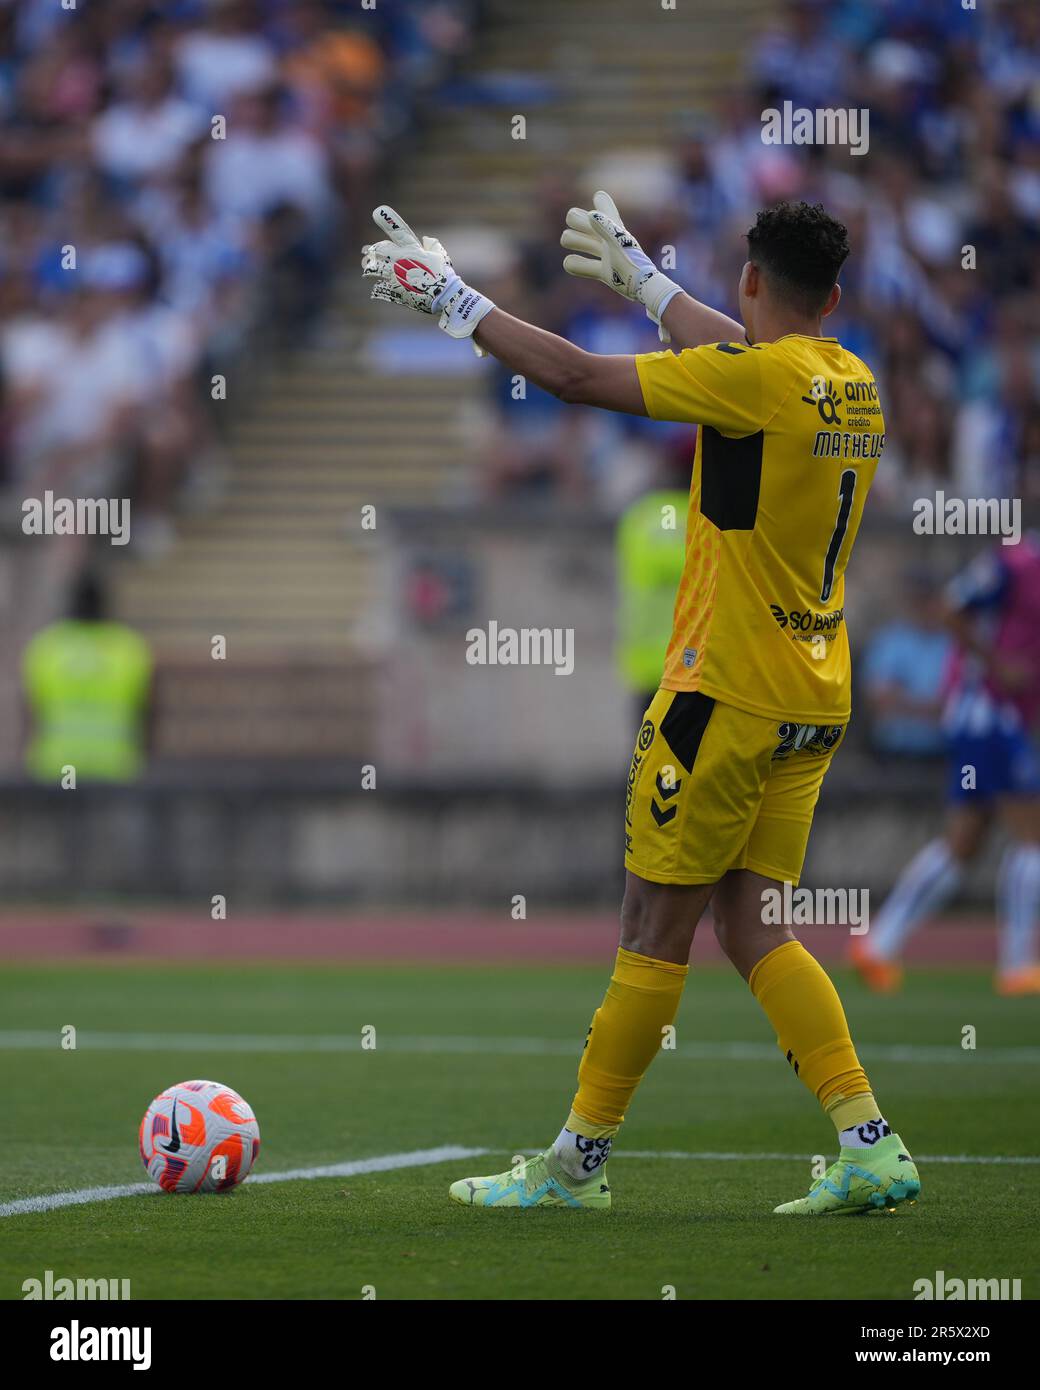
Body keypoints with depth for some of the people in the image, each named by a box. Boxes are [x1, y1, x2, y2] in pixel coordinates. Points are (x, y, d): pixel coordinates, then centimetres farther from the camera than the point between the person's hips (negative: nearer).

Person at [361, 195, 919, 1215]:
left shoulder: (758, 377, -16)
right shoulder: (851, 382, 8)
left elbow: (576, 377, -13)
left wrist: (450, 297, -3)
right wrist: (642, 278, 42)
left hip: (727, 697, -8)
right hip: (813, 702, 8)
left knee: (655, 929, 0)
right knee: (750, 928, 10)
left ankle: (576, 1161, 9)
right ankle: (871, 1146, 0)